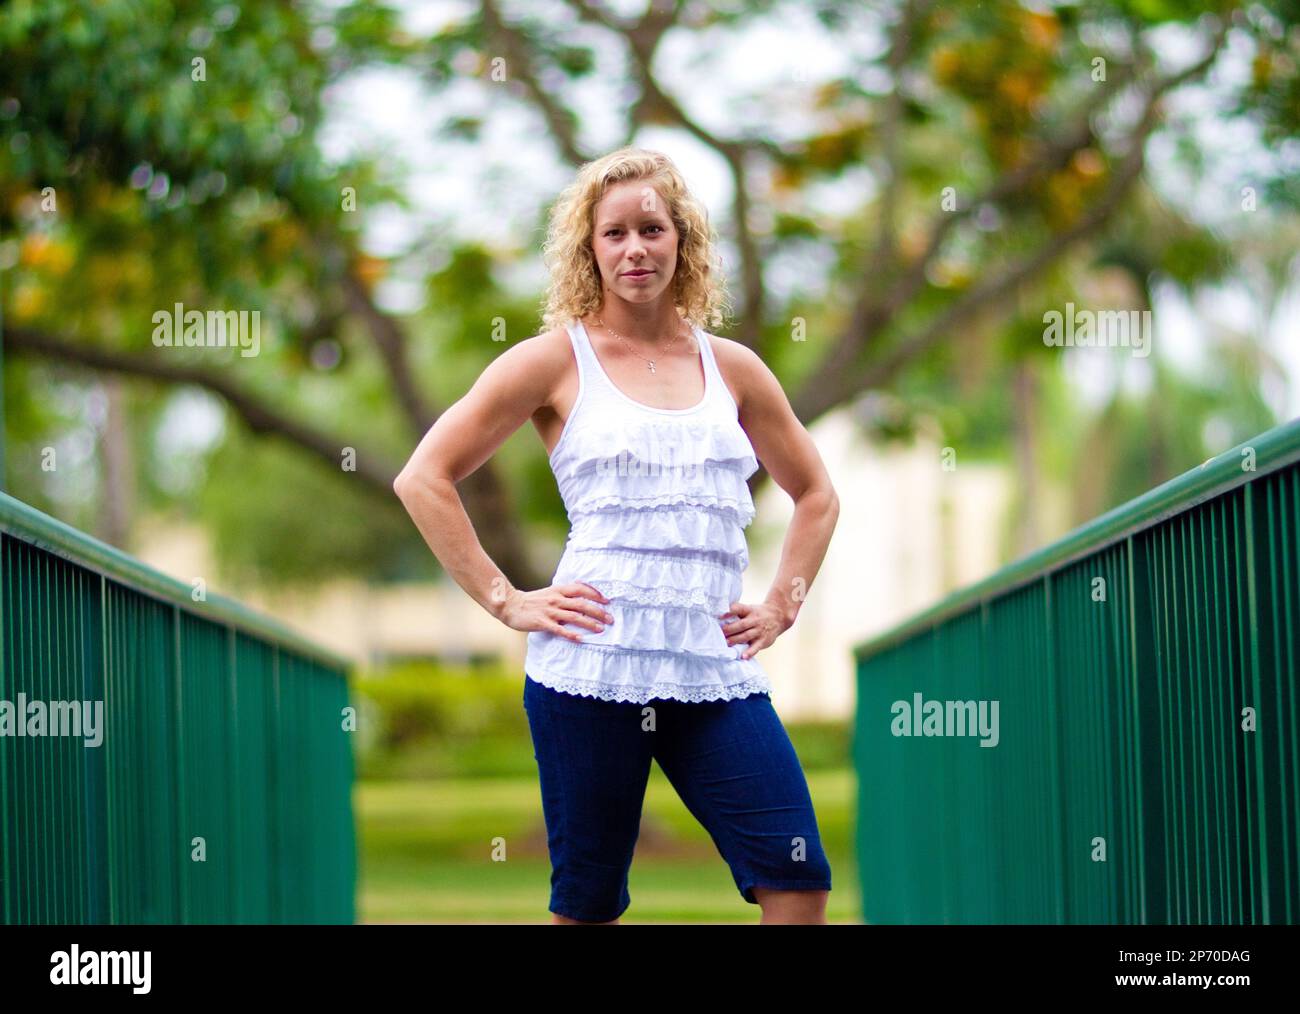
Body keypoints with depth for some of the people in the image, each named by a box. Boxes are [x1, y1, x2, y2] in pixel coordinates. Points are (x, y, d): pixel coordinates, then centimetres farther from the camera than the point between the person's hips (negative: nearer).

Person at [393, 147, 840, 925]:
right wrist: (505, 602, -4)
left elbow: (816, 494, 26)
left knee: (798, 877, -9)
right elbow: (425, 479, 1)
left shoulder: (732, 369, 13)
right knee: (589, 900, 4)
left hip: (716, 671, 3)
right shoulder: (557, 360, 4)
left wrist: (782, 606, 13)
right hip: (591, 666, -3)